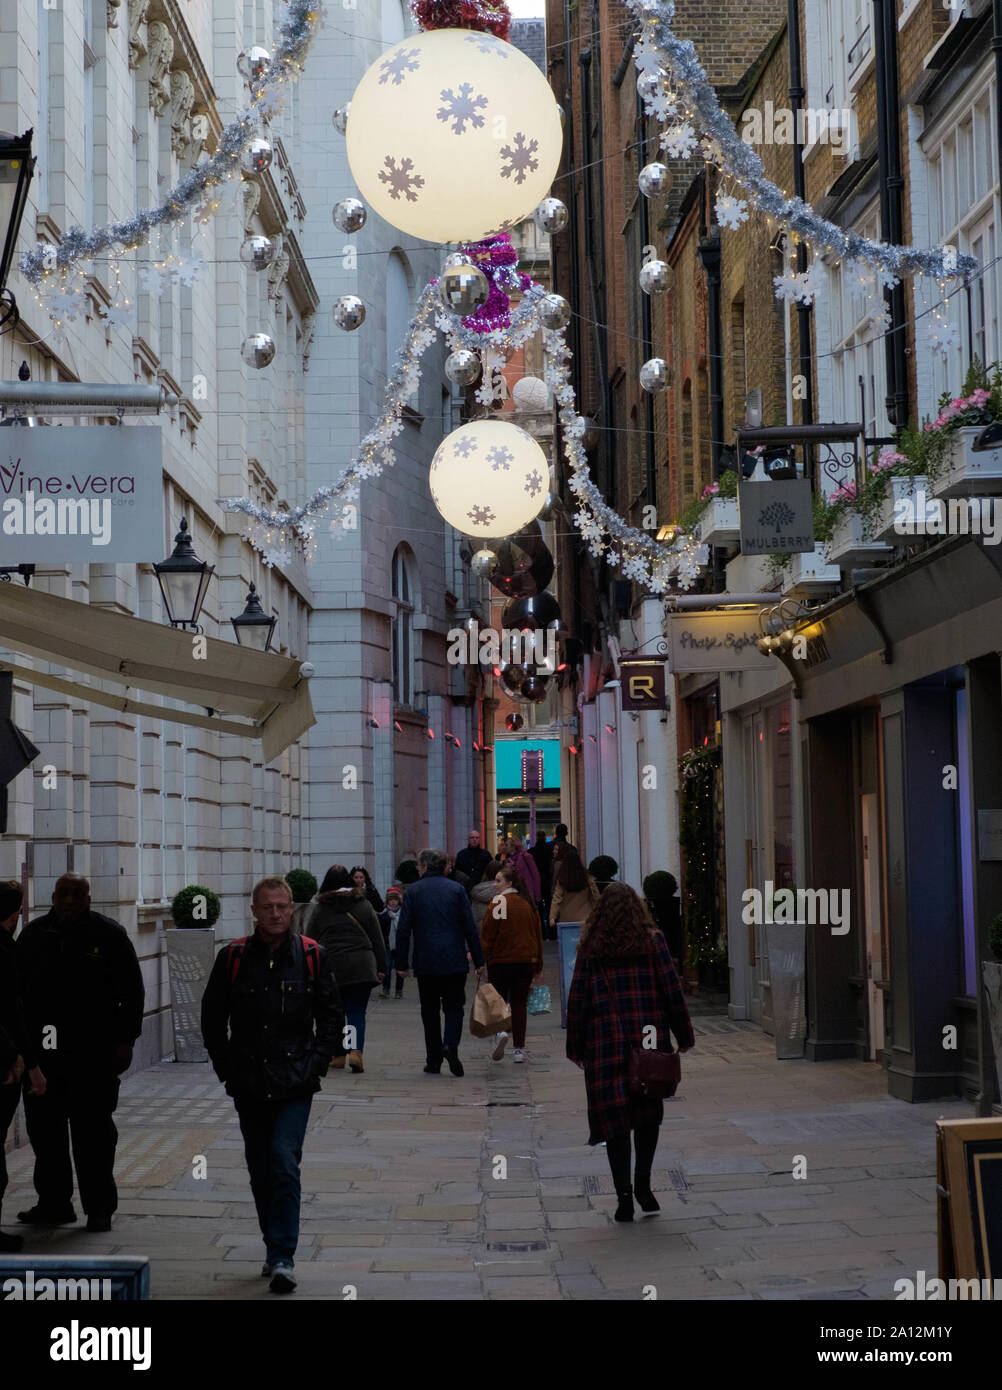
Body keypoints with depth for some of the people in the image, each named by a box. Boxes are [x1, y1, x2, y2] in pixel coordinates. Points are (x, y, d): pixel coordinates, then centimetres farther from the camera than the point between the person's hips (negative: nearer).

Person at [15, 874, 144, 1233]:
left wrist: (125, 1040, -4)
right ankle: (53, 1203, 17)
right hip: (42, 1051, 4)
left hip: (93, 1054, -3)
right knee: (44, 1131, 7)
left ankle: (99, 1207, 7)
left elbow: (132, 992, 2)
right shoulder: (33, 935, 10)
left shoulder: (109, 935, 1)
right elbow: (15, 991, 15)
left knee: (93, 1131, 0)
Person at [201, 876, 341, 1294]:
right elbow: (212, 1018, 8)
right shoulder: (233, 958, 0)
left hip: (295, 1085, -2)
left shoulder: (312, 956, 0)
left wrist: (315, 1063, -2)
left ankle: (282, 1258, -12)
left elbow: (331, 1016, 8)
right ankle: (275, 1249, 26)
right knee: (261, 1172, 11)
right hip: (249, 1086, 2)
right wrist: (227, 1069, 2)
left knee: (285, 1163, -13)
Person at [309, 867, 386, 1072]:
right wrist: (381, 968, 11)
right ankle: (356, 1051, -18)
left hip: (332, 967, 0)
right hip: (362, 966, 0)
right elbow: (377, 939, 7)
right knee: (357, 1011, 1)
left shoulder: (320, 910, 4)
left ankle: (338, 1056, 18)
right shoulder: (364, 905, 7)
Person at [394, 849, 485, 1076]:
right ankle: (450, 1045, -18)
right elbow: (470, 927, 0)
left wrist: (402, 964, 3)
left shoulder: (412, 891, 0)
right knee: (454, 1007, 7)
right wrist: (478, 961, 5)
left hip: (426, 963, 0)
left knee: (430, 1011, 10)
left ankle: (433, 1061, 10)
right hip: (454, 962, 0)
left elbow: (403, 930, -2)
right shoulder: (456, 889, 2)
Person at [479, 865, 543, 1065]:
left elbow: (487, 934, -11)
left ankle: (499, 1032, -21)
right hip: (526, 961, 4)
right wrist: (538, 965, 20)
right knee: (519, 1003, 8)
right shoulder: (528, 904, 6)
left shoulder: (499, 902, -10)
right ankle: (519, 1048, 6)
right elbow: (538, 934, 13)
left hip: (501, 961, -4)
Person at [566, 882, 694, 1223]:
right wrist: (683, 1035, 6)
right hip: (650, 1040, 0)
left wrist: (576, 1047, 8)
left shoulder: (591, 948, 2)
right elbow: (671, 989, -2)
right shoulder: (653, 940, 1)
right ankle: (643, 1183, 7)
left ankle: (624, 1195, -1)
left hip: (606, 1042, 0)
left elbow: (577, 1000, 1)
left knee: (614, 1118, 3)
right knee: (648, 1112, 16)